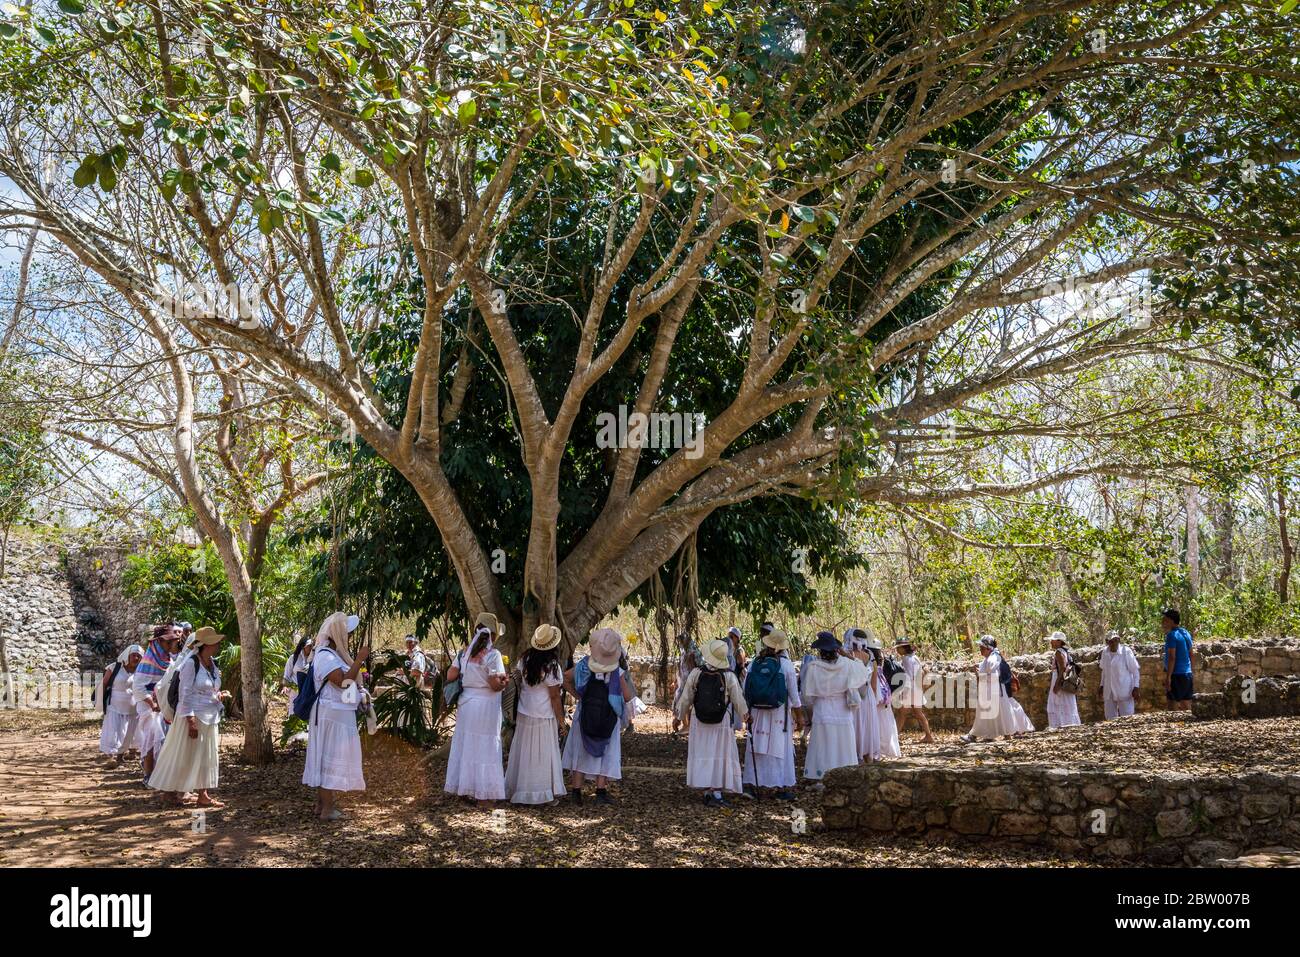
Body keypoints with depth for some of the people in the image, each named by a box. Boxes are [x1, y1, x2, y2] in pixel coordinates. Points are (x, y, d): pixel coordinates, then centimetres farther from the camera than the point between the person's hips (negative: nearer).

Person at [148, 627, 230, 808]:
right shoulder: (191, 664, -15)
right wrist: (191, 721, -21)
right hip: (193, 716, -8)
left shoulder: (212, 665, 8)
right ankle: (169, 791, 16)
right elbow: (185, 694, -17)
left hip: (210, 718, 8)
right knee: (183, 756, 2)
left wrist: (219, 696, 1)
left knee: (206, 756, 9)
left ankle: (203, 795, 15)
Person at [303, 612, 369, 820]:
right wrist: (359, 660, -24)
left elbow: (345, 679, 22)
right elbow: (343, 682, -28)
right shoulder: (325, 656, -20)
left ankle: (322, 803, 25)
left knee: (326, 758, 16)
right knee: (332, 758, -5)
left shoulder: (331, 653, 12)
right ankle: (327, 809, 0)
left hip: (335, 714, 11)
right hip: (333, 715, -11)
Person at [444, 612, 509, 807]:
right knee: (484, 747, 2)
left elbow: (450, 676, 4)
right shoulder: (492, 654, -15)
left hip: (465, 702, 6)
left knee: (465, 744, 14)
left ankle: (466, 790, 23)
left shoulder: (465, 651, 3)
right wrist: (504, 681, 2)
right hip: (485, 706, -6)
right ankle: (483, 795, 6)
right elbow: (495, 684, -18)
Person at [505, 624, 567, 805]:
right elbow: (554, 696, -14)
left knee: (524, 752, 15)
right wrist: (561, 720, -5)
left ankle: (518, 790, 24)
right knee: (543, 754, 4)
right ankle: (543, 793, 11)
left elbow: (520, 682, 8)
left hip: (524, 713, 6)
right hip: (544, 717, -6)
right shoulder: (551, 666, -19)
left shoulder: (525, 659, -2)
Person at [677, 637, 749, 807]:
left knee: (702, 756, 10)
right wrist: (745, 714, 18)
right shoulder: (729, 676, -12)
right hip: (722, 723, -2)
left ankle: (707, 793, 11)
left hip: (699, 722, 2)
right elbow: (738, 699, -3)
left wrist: (681, 715, 18)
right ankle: (717, 792, -1)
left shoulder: (696, 673, -7)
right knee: (721, 756, 5)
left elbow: (686, 698, 1)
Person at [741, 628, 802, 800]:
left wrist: (747, 712, 12)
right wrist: (799, 716, 4)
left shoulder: (754, 663, -1)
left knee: (757, 749, 11)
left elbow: (746, 690, 3)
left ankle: (754, 785, 15)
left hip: (757, 713, 3)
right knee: (780, 750, 5)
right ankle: (781, 788, 7)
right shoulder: (786, 664, -9)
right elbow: (793, 693, -5)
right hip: (780, 713, -3)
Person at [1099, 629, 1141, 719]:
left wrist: (1136, 688, -12)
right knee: (1110, 718, 8)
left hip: (1125, 692, -5)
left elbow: (1135, 670, -6)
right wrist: (1102, 686, 15)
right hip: (1109, 692, 5)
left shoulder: (1126, 651, -10)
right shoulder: (1105, 652, 4)